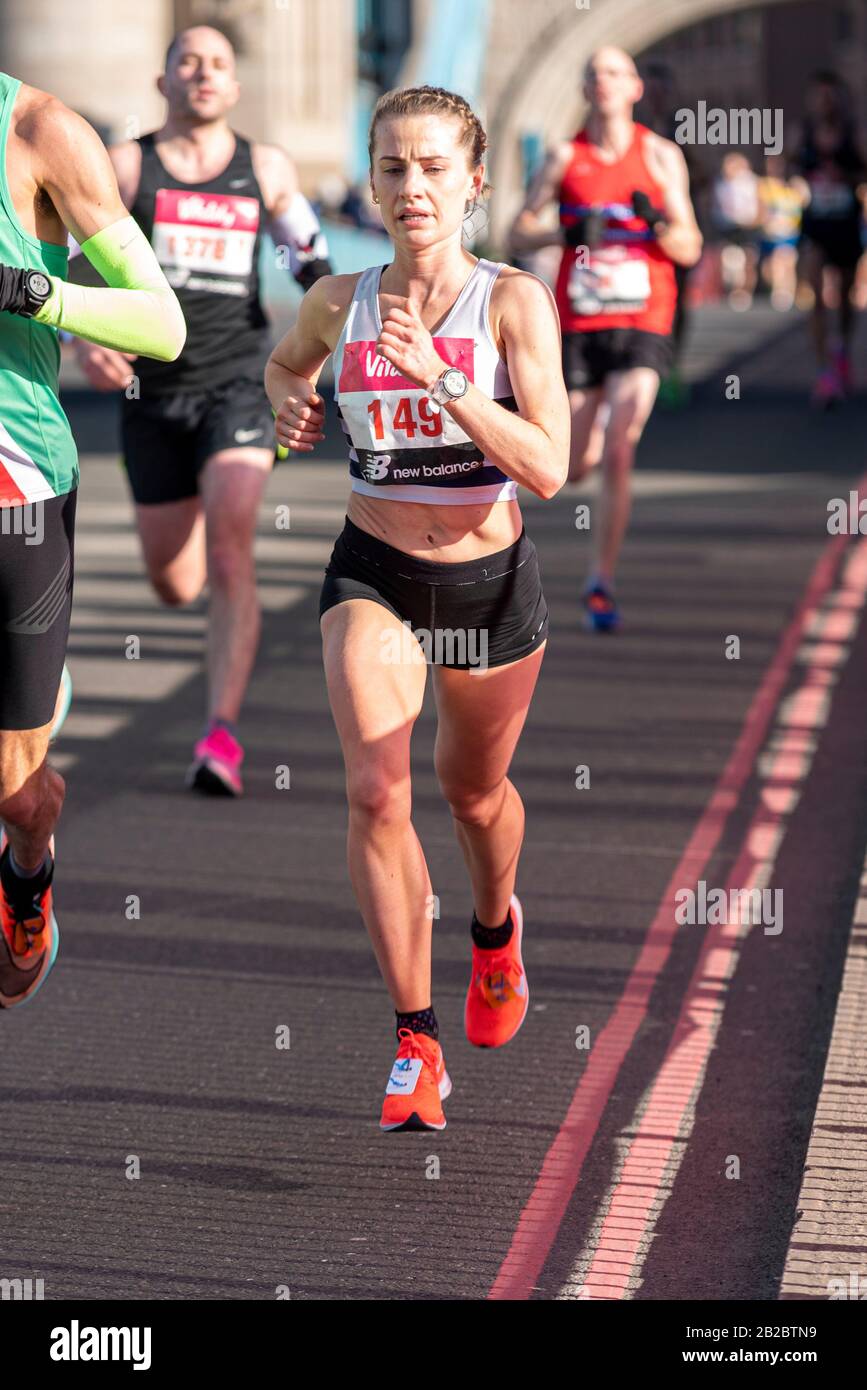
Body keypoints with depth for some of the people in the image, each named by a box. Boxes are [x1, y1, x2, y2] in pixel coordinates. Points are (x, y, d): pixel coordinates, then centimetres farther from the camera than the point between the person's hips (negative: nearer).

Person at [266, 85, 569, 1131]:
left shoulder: (513, 301, -14)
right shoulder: (340, 301, -5)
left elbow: (549, 470, -23)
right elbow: (285, 360, 19)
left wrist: (441, 378, -31)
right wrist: (288, 403, -3)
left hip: (492, 581, -1)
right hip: (373, 574, 1)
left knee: (473, 791, 19)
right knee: (374, 792, -19)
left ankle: (496, 927, 54)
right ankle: (415, 1042, -11)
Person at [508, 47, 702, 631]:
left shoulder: (662, 155, 2)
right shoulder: (565, 156, 3)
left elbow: (690, 250, 4)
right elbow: (519, 234, 2)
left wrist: (659, 224, -17)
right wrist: (566, 233, -18)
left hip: (642, 325, -1)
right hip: (578, 325, 2)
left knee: (618, 456, -15)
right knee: (578, 466, 8)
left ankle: (602, 583, -4)